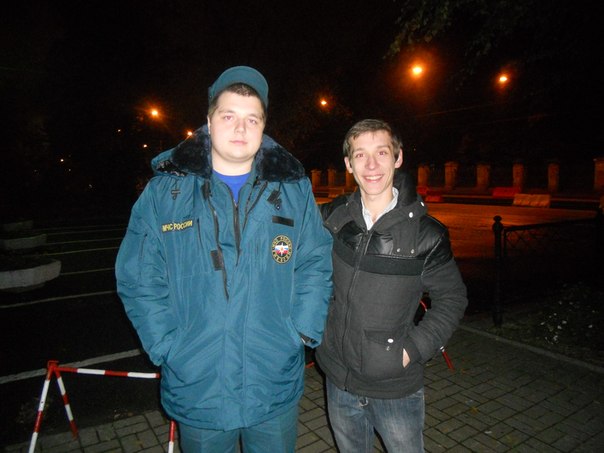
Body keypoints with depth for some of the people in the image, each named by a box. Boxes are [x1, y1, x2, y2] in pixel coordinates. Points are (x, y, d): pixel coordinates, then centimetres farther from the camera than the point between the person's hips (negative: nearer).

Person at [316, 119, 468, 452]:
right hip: (339, 378, 3)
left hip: (396, 387, -3)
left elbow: (452, 298, -4)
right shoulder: (333, 217, -6)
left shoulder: (425, 233, -15)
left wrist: (414, 349, -12)